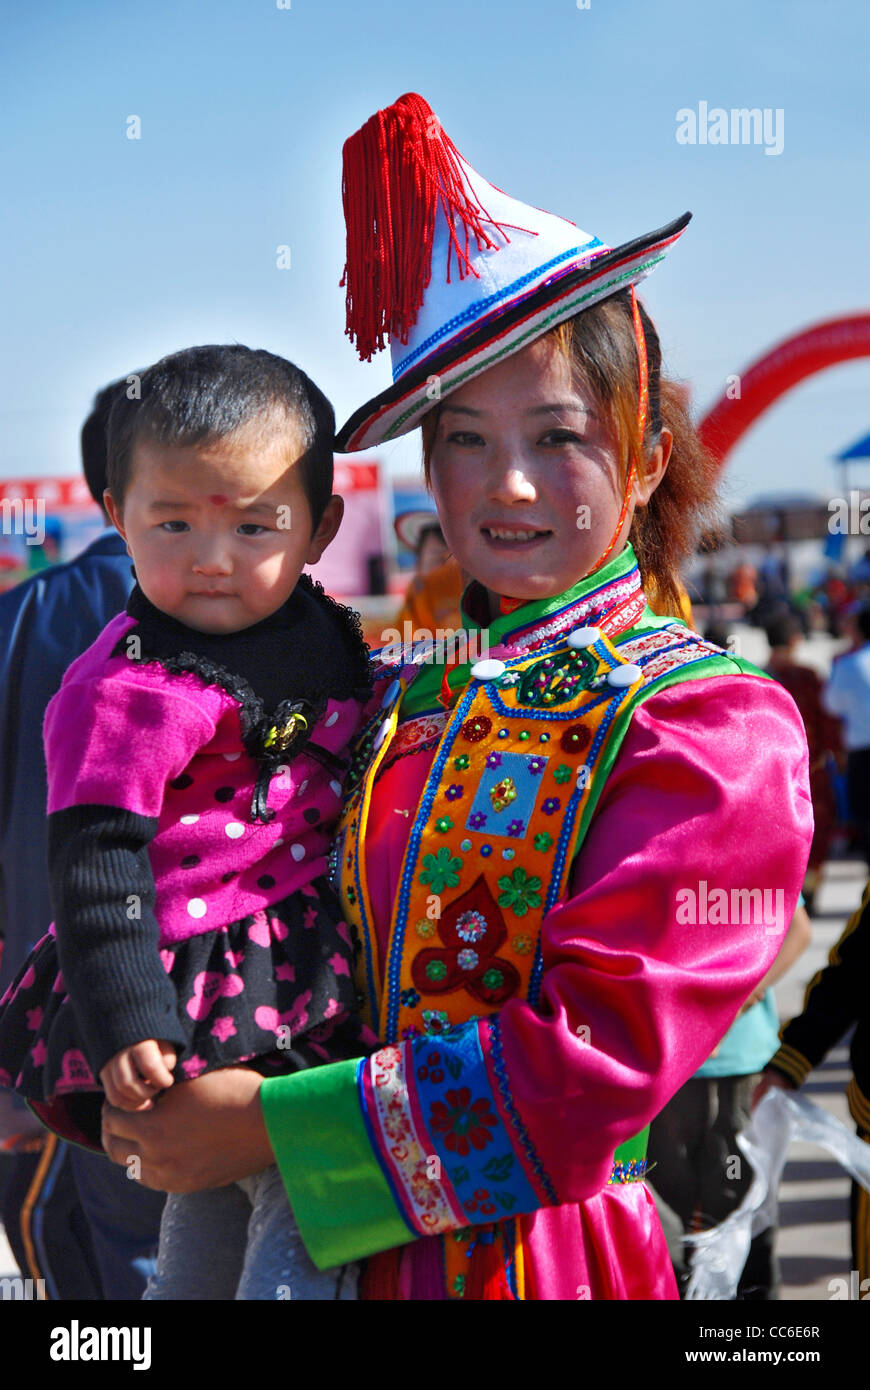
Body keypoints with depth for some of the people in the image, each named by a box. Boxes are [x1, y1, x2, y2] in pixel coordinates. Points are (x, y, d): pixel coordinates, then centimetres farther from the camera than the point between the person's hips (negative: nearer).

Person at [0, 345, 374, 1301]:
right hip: (205, 990, -8)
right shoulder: (129, 690, -19)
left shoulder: (326, 633, 5)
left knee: (214, 1195, 20)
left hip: (313, 966, 8)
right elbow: (93, 862, -20)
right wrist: (122, 1021, -23)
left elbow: (359, 780, 22)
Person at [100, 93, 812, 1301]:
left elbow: (597, 1052, -20)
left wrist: (270, 1126, -17)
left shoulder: (714, 724, -13)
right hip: (362, 1250, 5)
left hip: (562, 1257, -4)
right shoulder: (403, 694, 3)